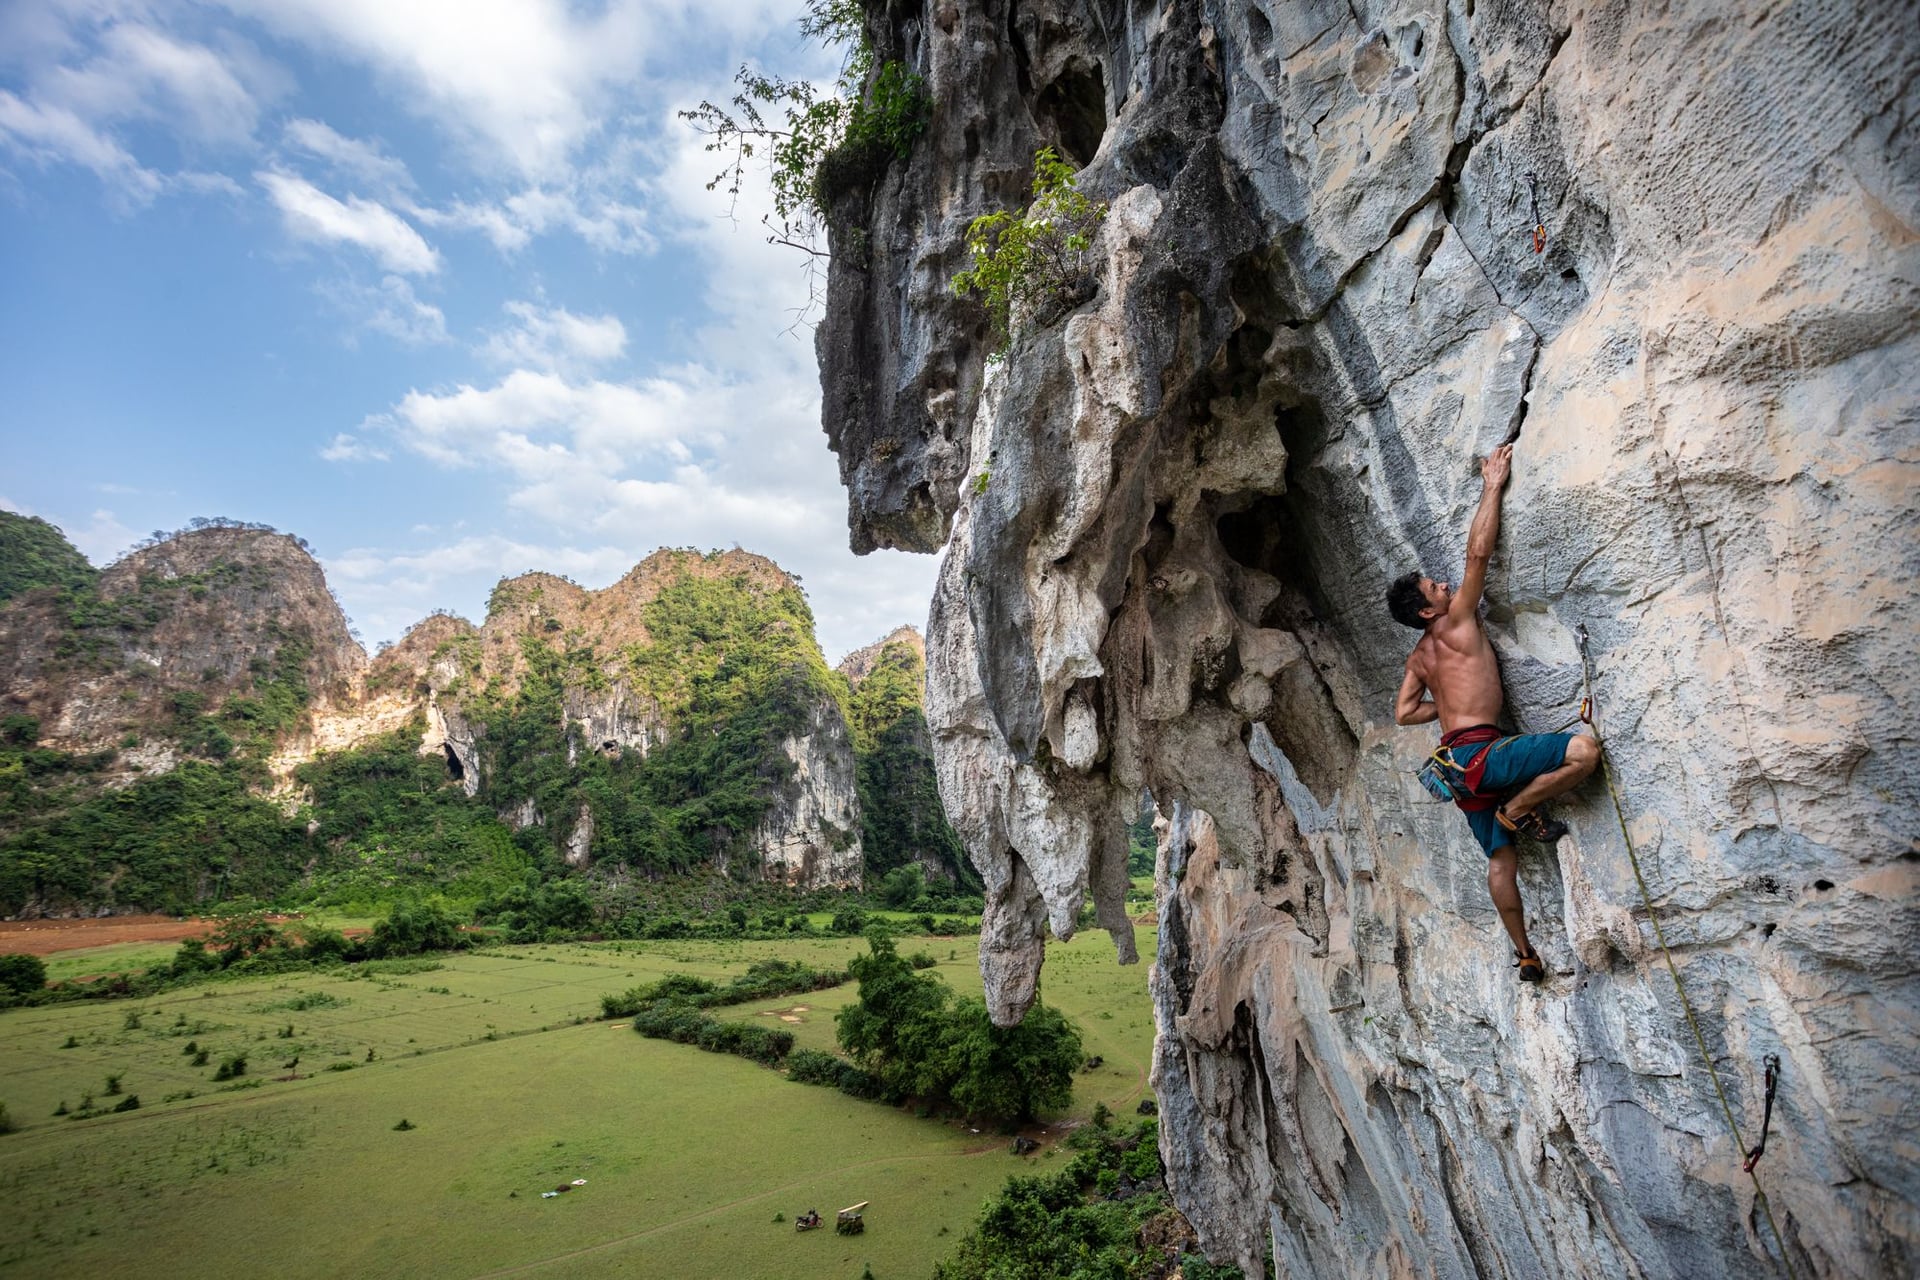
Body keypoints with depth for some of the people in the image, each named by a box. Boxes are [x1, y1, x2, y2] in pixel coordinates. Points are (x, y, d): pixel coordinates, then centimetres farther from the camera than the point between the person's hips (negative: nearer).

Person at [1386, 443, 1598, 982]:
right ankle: (1519, 810, -2)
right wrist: (1493, 485, 3)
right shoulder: (1455, 622, -3)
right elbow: (1478, 552, -5)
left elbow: (1403, 713, 20)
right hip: (1479, 751, -9)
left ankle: (1525, 954, 23)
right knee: (1583, 749, -19)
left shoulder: (1418, 658, 17)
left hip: (1457, 764, 9)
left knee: (1500, 857, 15)